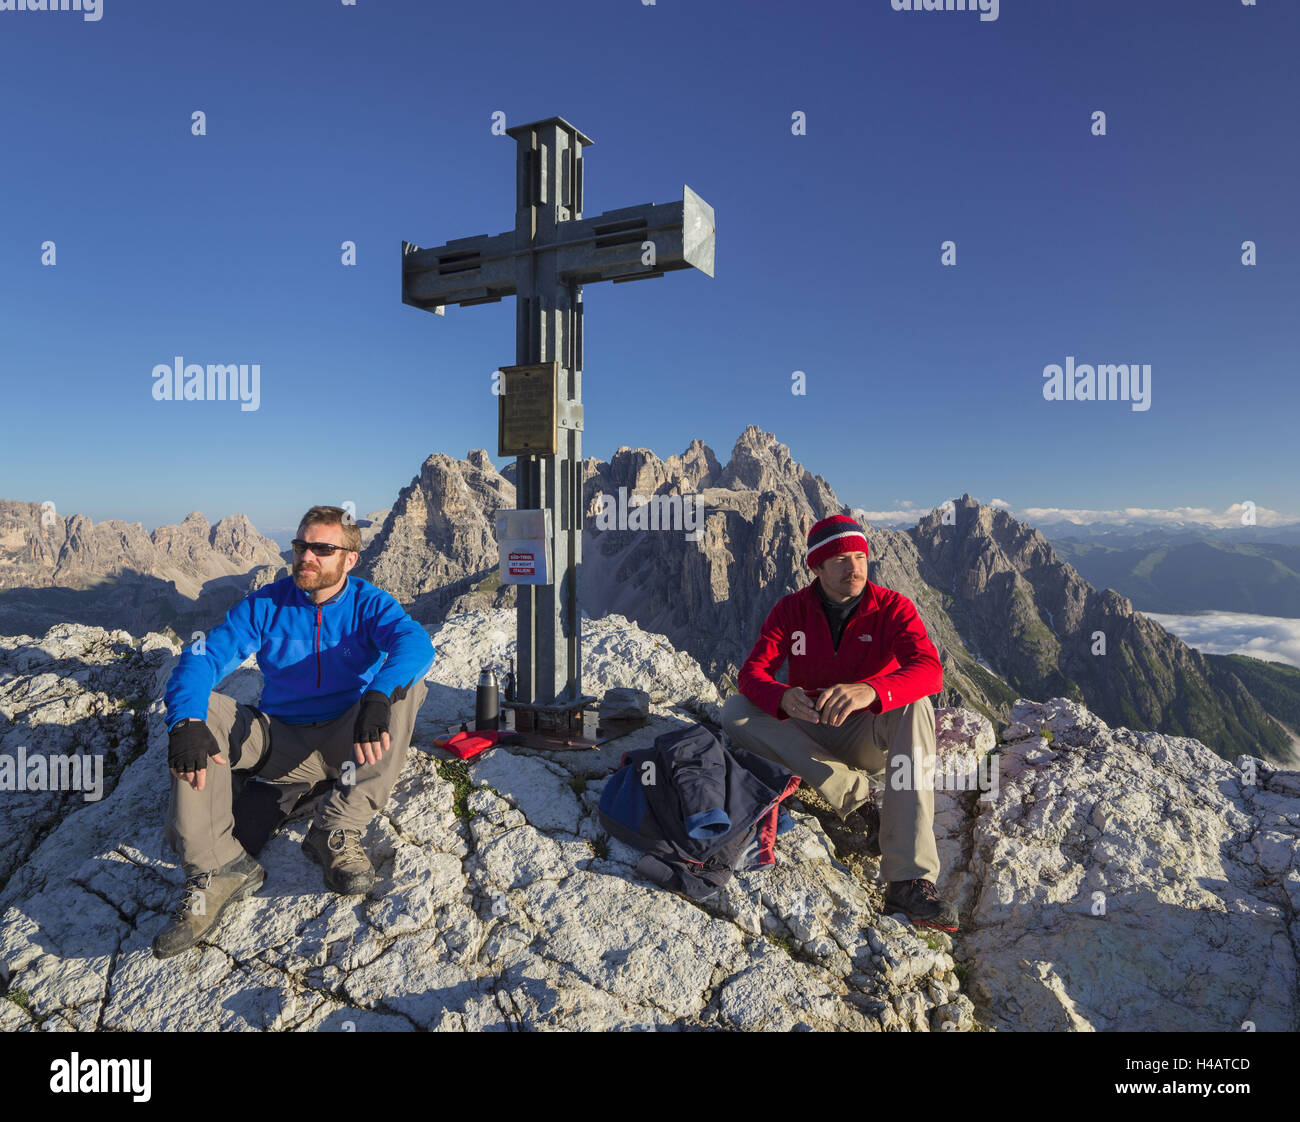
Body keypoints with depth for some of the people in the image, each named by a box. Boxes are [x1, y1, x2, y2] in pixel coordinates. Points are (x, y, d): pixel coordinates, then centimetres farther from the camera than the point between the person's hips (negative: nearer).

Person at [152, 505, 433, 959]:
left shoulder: (369, 604, -9)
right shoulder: (265, 605, -3)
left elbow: (415, 643, -30)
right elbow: (202, 657, -15)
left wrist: (378, 697, -50)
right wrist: (186, 722, -36)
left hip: (348, 743, -2)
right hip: (279, 742, 2)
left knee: (405, 687, -27)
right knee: (196, 711, -20)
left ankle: (337, 833, -25)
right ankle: (217, 869, -25)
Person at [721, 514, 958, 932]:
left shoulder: (892, 607, -11)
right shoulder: (791, 610, -5)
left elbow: (929, 670, -28)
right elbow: (752, 672, -15)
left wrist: (870, 691, -49)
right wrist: (783, 697, -39)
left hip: (867, 737, -1)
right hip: (809, 737, 2)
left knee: (914, 707, -34)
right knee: (736, 710, -22)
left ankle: (910, 880, -41)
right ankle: (857, 800, -27)